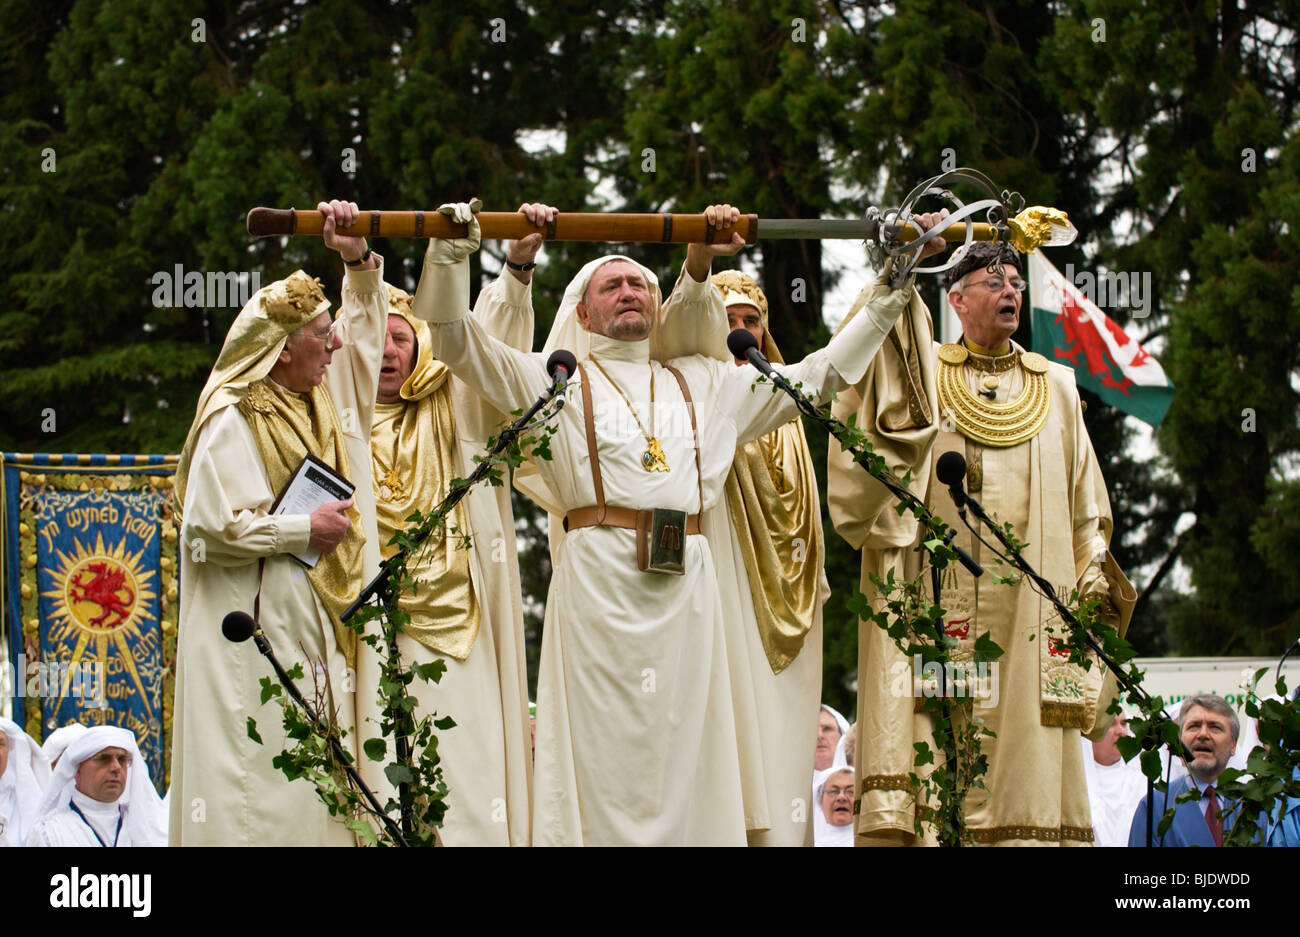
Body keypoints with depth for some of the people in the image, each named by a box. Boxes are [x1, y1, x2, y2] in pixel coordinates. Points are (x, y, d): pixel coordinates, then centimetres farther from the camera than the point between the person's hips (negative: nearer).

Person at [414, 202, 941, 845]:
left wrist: (887, 302, 27)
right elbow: (457, 341, 7)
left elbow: (816, 375, 30)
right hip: (598, 578, -3)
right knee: (603, 753, -8)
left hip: (683, 586, 3)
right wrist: (452, 253, -6)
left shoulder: (705, 383, 24)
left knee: (680, 759, 0)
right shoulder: (558, 380, 15)